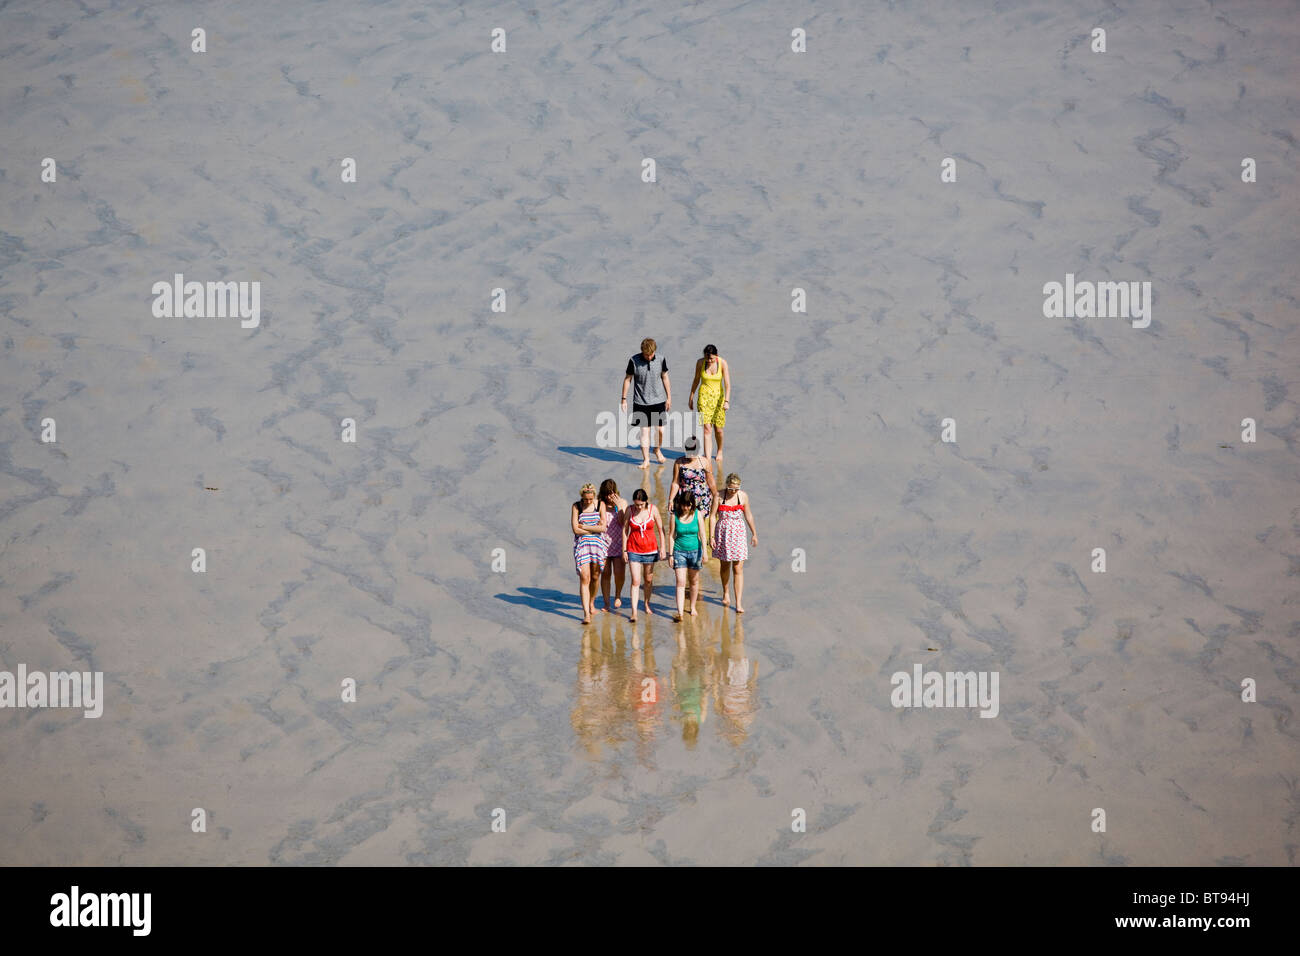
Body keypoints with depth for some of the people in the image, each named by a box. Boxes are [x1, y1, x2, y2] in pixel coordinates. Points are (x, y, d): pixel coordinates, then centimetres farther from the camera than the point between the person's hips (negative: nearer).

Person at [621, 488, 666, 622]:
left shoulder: (653, 509, -6)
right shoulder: (629, 511, -7)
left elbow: (660, 529, 3)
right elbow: (625, 530, 1)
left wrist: (662, 548, 1)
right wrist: (624, 550, 0)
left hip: (650, 549, 1)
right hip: (634, 549, -1)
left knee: (649, 580, 12)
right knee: (635, 581, -9)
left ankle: (647, 604, 33)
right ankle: (634, 612, -10)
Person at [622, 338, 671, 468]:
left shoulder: (661, 359, -4)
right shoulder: (634, 361, -10)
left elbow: (665, 378, 8)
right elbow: (627, 379, 0)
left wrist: (669, 397, 12)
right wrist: (624, 399, 0)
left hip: (658, 400, 2)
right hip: (641, 402, -2)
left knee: (660, 430, 5)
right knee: (644, 430, -3)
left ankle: (658, 450, 34)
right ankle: (646, 460, 5)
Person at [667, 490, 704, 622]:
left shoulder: (697, 514, -3)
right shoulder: (675, 515, -4)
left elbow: (702, 535, -1)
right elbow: (672, 536, 0)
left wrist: (704, 552, -8)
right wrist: (670, 554, -3)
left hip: (695, 550, 1)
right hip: (679, 551, -1)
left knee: (694, 581, 13)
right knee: (680, 582, -10)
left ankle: (692, 607, 32)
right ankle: (680, 612, -16)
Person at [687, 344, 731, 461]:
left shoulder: (722, 363, -11)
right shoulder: (700, 362, -6)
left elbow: (727, 384, -14)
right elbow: (696, 380, 8)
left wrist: (727, 401, -23)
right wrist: (691, 397, 13)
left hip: (718, 396, 0)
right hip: (704, 396, 0)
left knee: (718, 429, 7)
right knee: (707, 428, -13)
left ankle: (720, 451, 35)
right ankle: (707, 457, -16)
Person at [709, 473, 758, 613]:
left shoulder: (743, 496, -2)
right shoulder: (719, 496, -8)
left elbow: (748, 516, 10)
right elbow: (713, 516, -5)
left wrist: (754, 534, 16)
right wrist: (711, 537, -10)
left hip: (738, 534, 0)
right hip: (723, 533, 0)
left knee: (738, 569, -5)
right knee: (724, 566, 16)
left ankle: (738, 603, -6)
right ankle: (725, 593, 41)